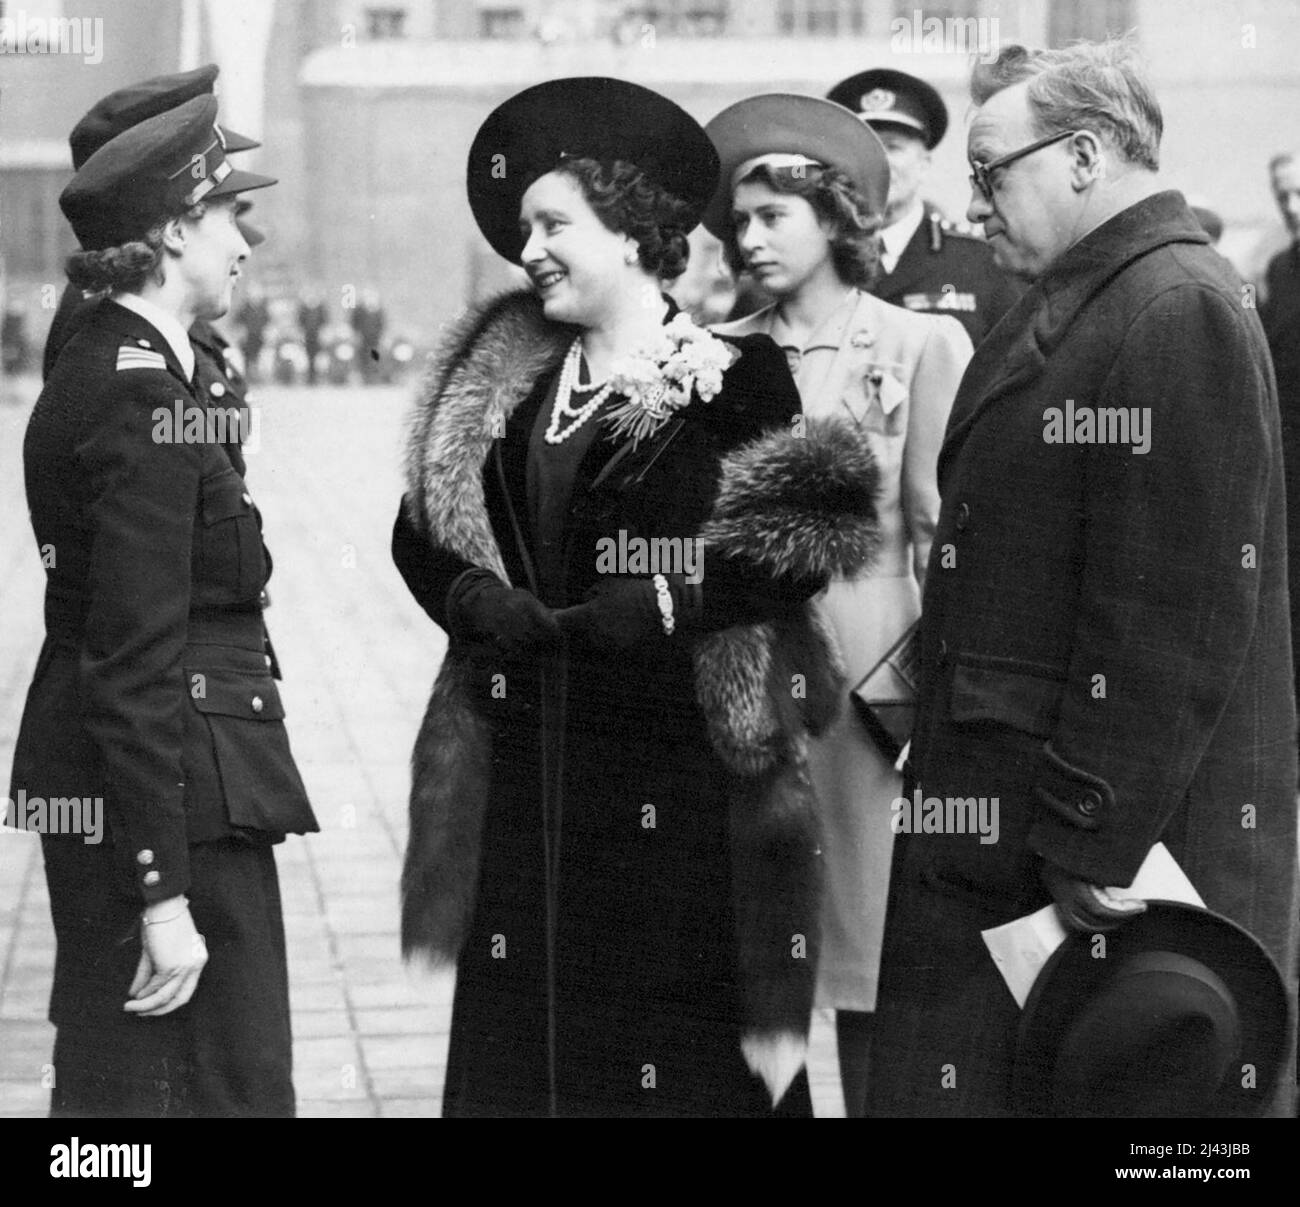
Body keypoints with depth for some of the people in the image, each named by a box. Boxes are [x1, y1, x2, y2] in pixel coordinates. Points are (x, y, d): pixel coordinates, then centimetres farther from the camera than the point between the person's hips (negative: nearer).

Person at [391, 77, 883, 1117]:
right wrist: (474, 598, -7)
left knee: (680, 1053, -3)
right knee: (521, 1043, 7)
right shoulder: (498, 380, 13)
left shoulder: (736, 379, -4)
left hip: (680, 768, -5)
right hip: (523, 772, 5)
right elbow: (421, 530, 13)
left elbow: (798, 548, -12)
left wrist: (638, 612, -17)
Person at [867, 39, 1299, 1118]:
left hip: (1124, 839, -9)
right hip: (1001, 828, 9)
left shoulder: (1177, 313, -15)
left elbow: (1178, 615, -21)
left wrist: (1091, 846, -20)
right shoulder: (1070, 309, 17)